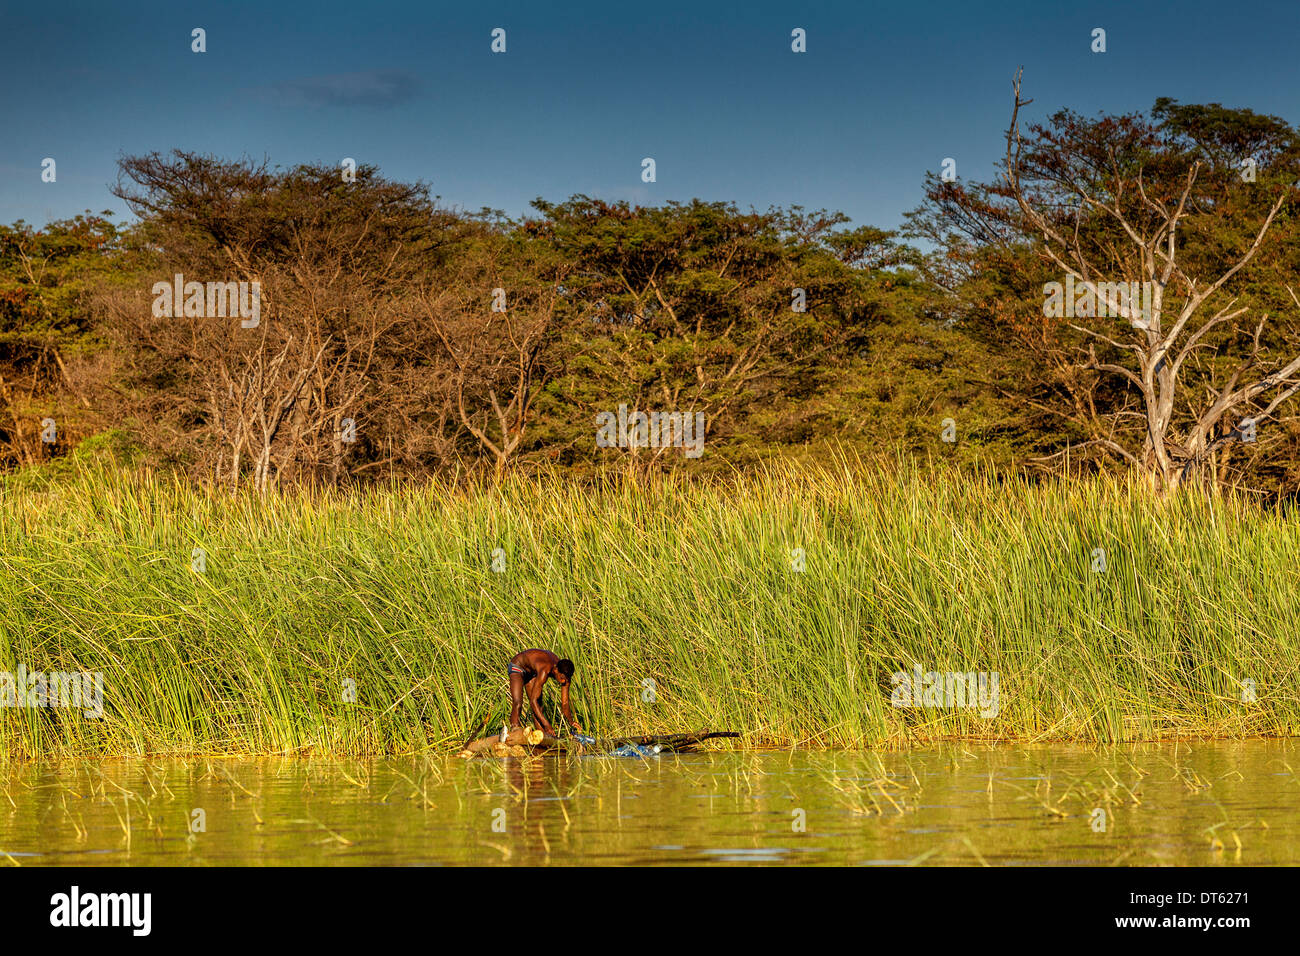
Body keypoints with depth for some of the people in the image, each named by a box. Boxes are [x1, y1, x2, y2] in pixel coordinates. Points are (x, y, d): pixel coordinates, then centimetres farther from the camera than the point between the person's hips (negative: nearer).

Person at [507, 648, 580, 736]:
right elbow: (533, 700, -43)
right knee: (517, 704, -23)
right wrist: (546, 724, -48)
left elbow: (564, 704, -15)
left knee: (538, 707, -1)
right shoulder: (545, 671, -43)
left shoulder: (564, 675, -22)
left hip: (531, 671, 6)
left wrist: (571, 721, -35)